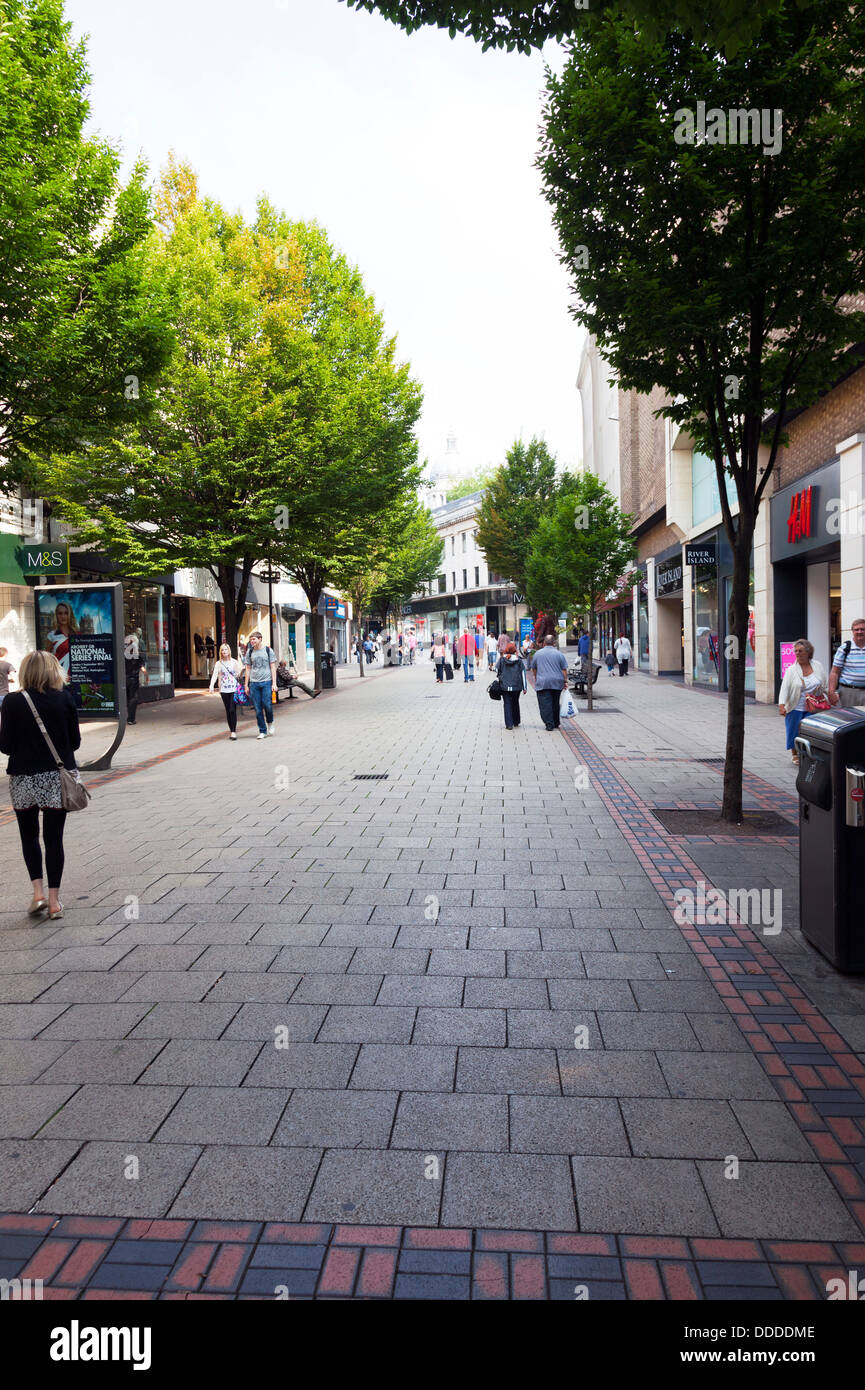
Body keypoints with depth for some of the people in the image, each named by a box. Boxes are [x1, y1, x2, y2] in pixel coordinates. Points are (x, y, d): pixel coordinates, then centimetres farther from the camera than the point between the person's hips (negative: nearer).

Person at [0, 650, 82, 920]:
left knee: (29, 835, 16)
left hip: (24, 779, -1)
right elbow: (75, 742, 0)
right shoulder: (65, 700, -5)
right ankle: (54, 900, 10)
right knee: (54, 837, 8)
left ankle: (38, 891, 5)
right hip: (57, 778, 1)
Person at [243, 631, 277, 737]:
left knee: (267, 705, -10)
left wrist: (274, 683, -4)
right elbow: (248, 669, 14)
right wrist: (246, 685, 9)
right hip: (254, 683, 2)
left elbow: (273, 667, 4)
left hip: (266, 682, -2)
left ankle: (270, 723, 19)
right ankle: (262, 731, 8)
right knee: (258, 709, 0)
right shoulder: (250, 652, 11)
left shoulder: (268, 650, 4)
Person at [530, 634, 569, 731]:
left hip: (542, 683, -2)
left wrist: (536, 679, 28)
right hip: (557, 683, 2)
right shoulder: (559, 654, 0)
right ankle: (556, 723, 26)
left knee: (545, 704, -2)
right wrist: (565, 681, 5)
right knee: (555, 703, 15)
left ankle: (549, 725, -9)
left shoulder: (537, 653, 5)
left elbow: (534, 668, 15)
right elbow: (564, 669, -2)